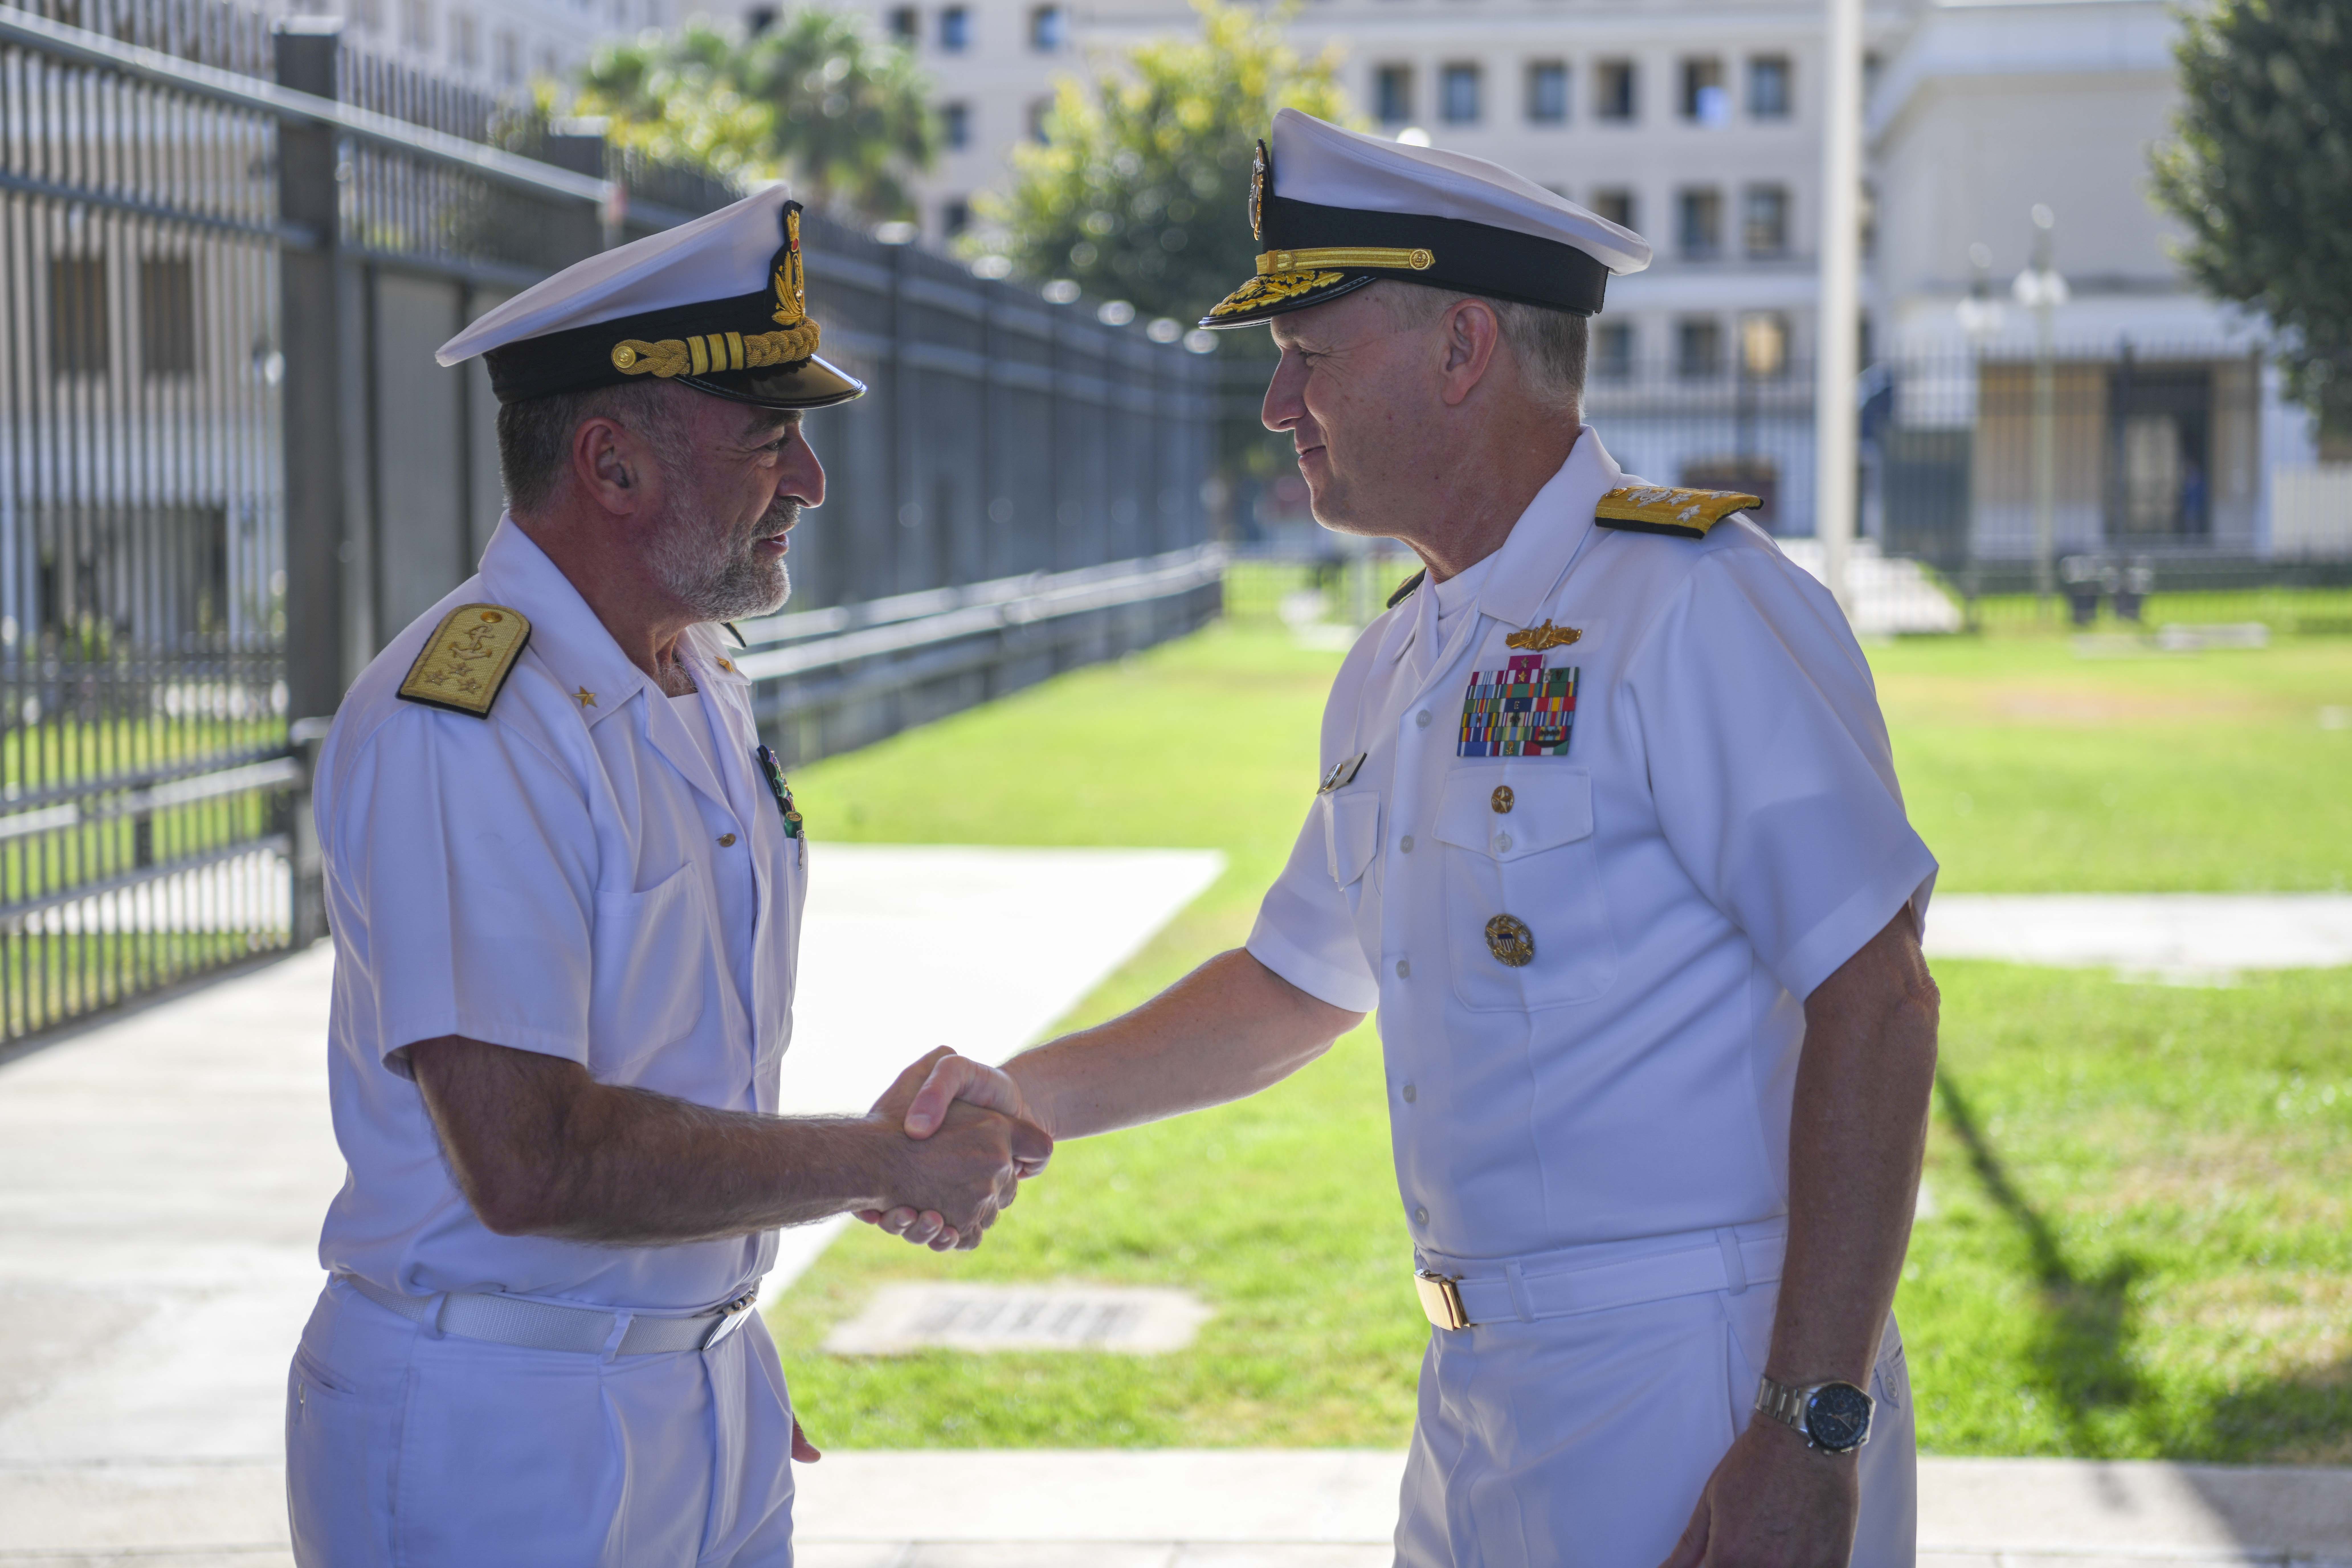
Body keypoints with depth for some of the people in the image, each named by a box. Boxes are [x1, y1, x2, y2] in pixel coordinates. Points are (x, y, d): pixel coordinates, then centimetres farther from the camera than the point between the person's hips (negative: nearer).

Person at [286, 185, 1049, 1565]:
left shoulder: (702, 682, 9)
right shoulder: (458, 726, -20)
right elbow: (531, 1162, -26)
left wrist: (727, 1358, 11)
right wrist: (885, 1164, -16)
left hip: (710, 1395, 8)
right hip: (496, 1436, -8)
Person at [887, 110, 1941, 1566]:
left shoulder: (1695, 602, -15)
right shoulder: (1400, 664, 13)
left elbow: (1874, 1005, -20)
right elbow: (1299, 987, 24)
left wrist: (1810, 1433, -23)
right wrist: (1024, 1101, 13)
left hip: (1702, 1394, -8)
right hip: (1484, 1395, 8)